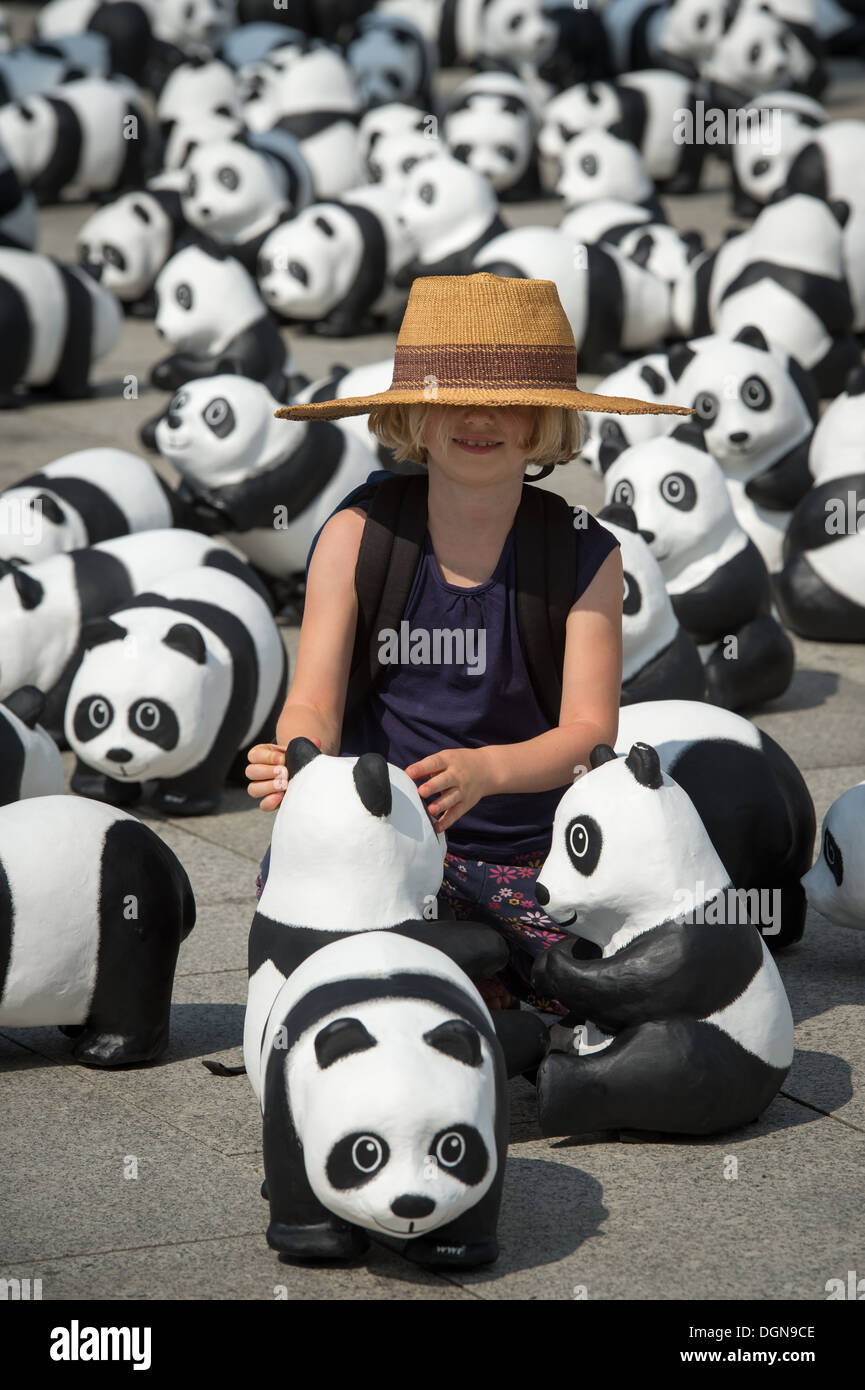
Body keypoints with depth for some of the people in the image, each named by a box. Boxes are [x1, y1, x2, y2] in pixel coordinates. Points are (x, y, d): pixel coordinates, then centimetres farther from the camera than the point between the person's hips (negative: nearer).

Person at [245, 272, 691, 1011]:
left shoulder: (585, 552, -3)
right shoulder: (357, 537, -3)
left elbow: (590, 732, -11)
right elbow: (314, 704, -9)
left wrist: (482, 771, -33)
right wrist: (298, 762, -36)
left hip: (537, 849, 1)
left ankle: (495, 969, 9)